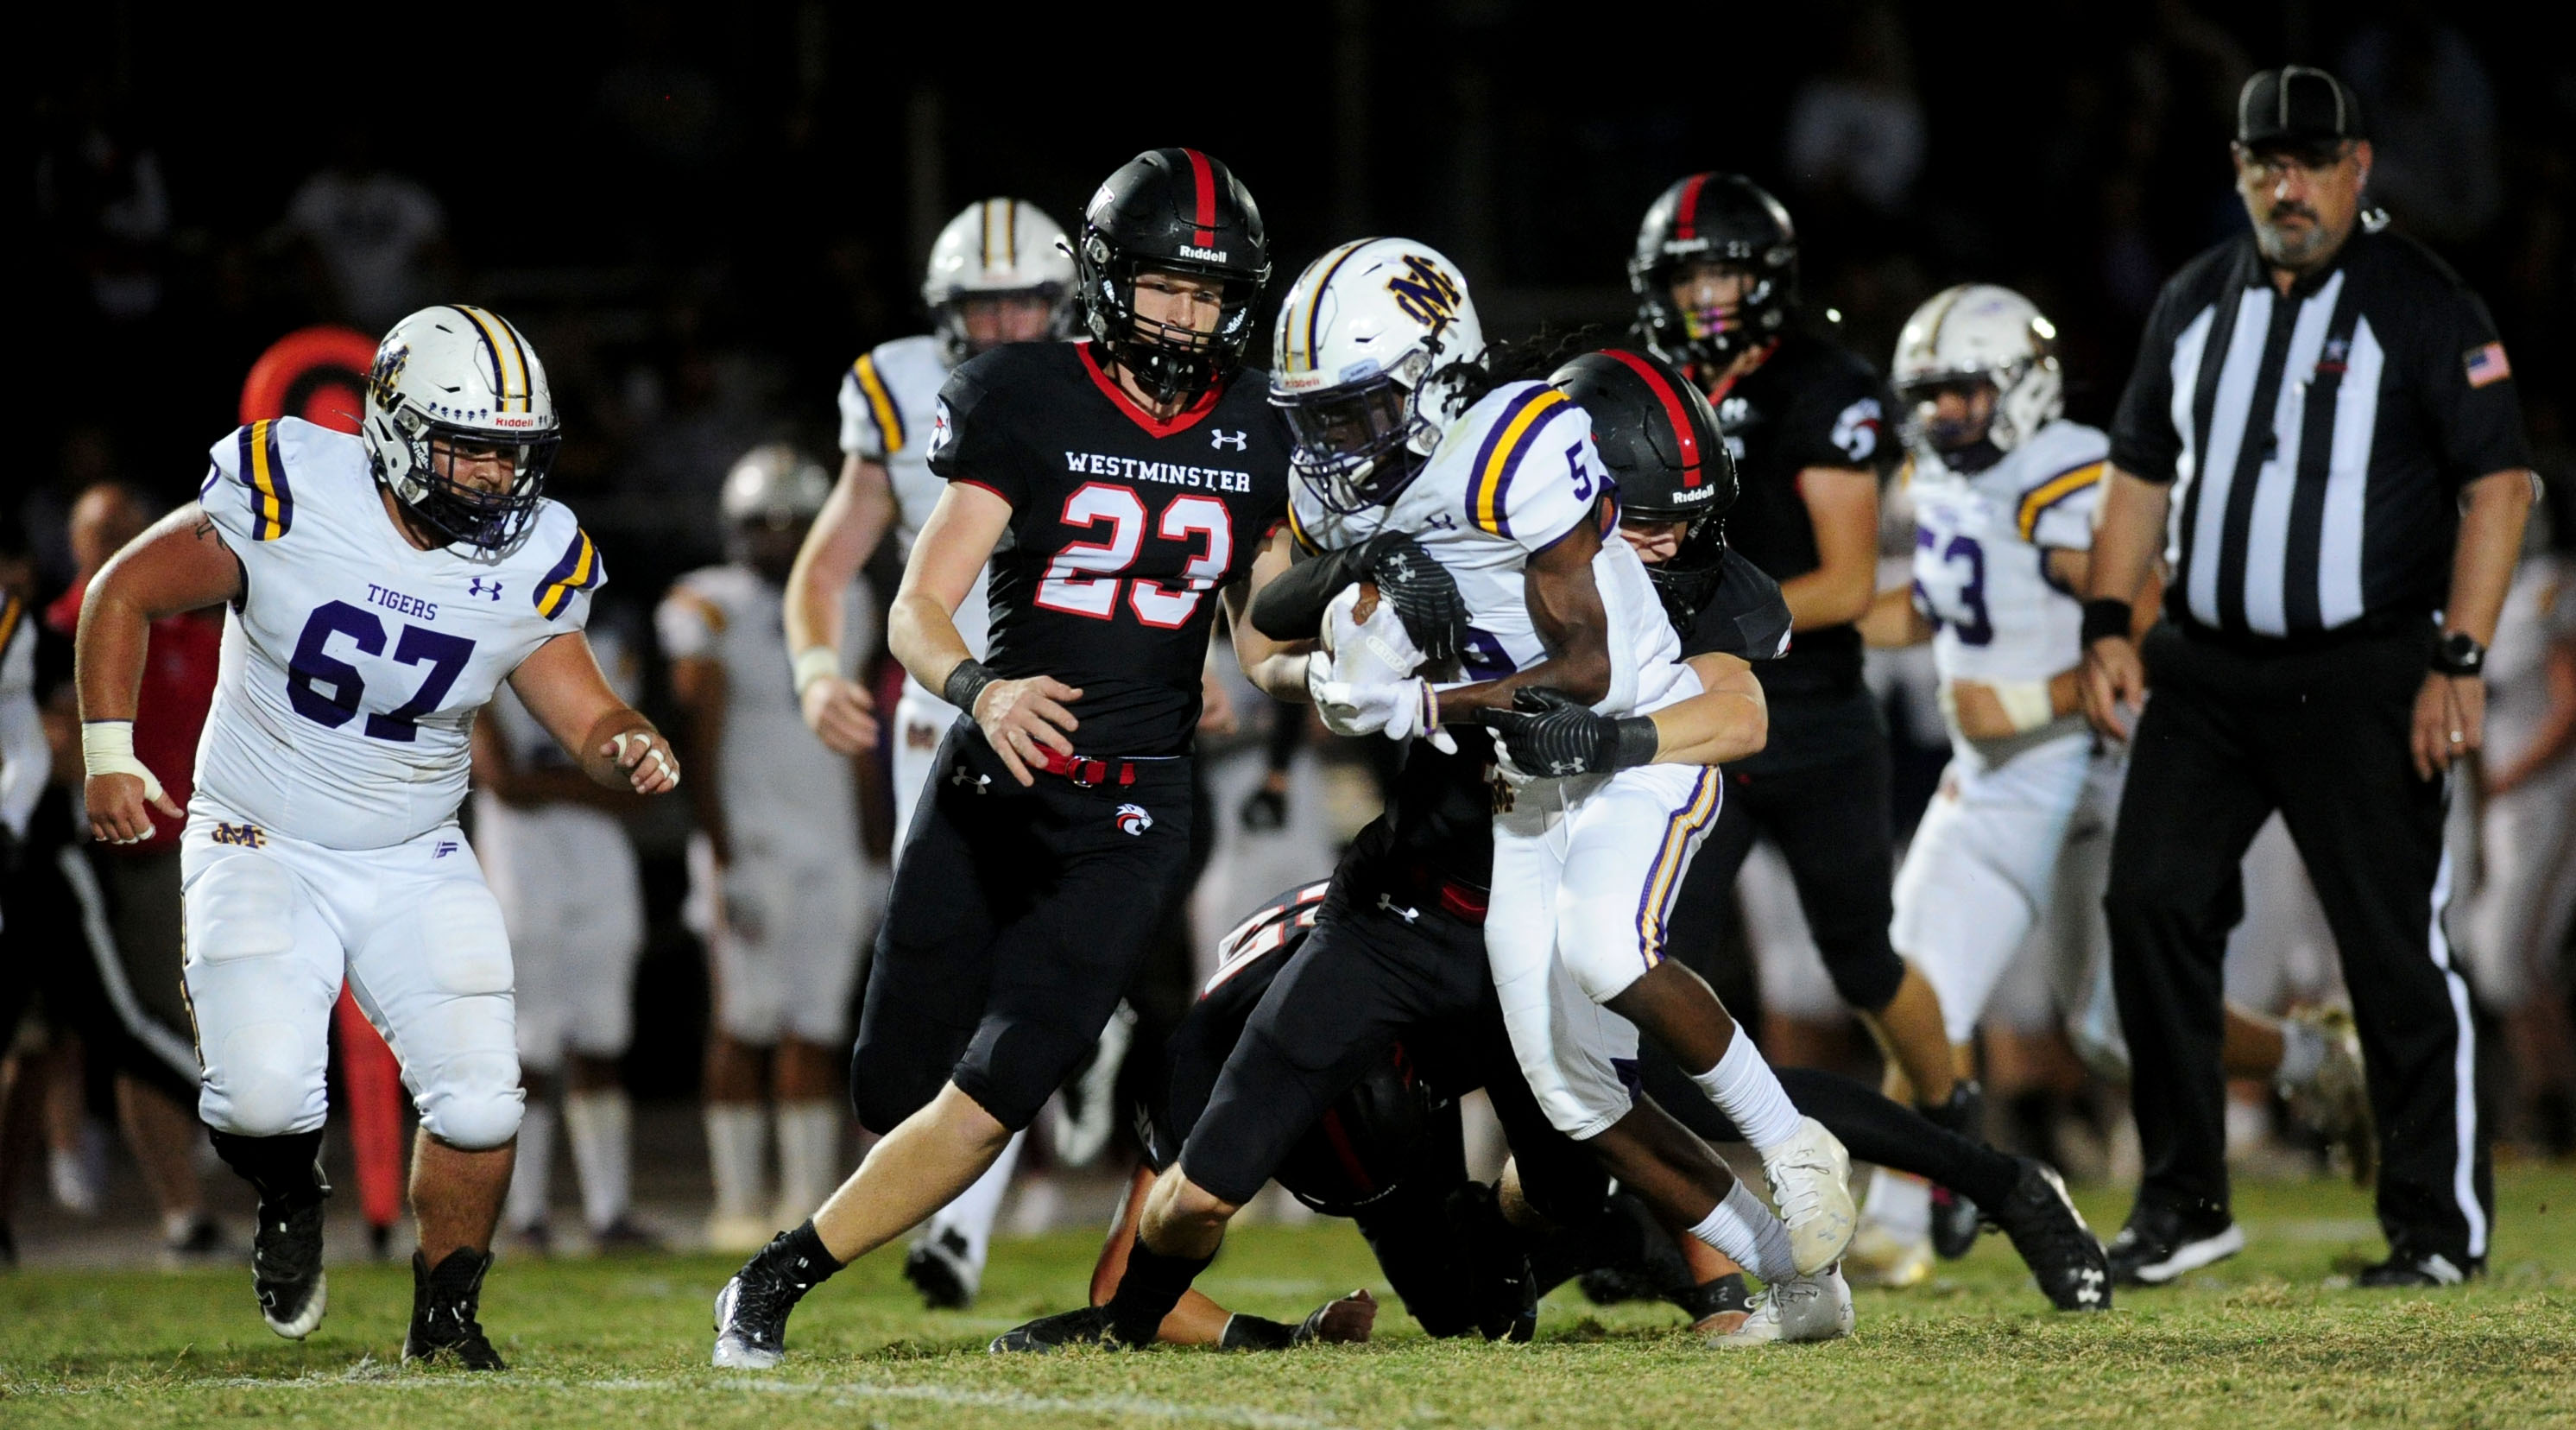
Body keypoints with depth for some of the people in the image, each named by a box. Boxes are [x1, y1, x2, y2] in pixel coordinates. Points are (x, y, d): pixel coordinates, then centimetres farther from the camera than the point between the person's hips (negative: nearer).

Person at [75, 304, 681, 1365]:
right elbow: (125, 594, -6)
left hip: (415, 868, 3)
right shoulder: (291, 499, -19)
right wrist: (109, 754, -13)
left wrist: (629, 748, -22)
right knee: (263, 1096, -23)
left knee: (479, 1101, -11)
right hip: (262, 850, -3)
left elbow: (582, 712, 2)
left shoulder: (532, 565, -8)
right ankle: (289, 1198, 14)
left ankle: (444, 1323, 13)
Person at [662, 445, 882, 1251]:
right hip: (748, 843, -5)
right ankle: (736, 1205, -4)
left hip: (829, 847, 5)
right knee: (745, 1024, -7)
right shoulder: (709, 611, -5)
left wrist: (872, 857, 15)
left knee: (815, 1029, 3)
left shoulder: (840, 610, 12)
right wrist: (723, 861, -14)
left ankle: (807, 1202, 5)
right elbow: (701, 749, -8)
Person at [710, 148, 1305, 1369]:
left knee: (990, 1099, -13)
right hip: (994, 780, 0)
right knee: (894, 1086, 3)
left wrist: (1324, 667, -8)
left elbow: (1260, 644, 15)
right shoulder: (1026, 405, -6)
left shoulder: (1256, 440, 5)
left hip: (1133, 812, 1)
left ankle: (776, 1281, -1)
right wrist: (980, 689, -30)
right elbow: (916, 614, -9)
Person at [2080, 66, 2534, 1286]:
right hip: (2204, 671, 5)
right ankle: (2184, 1202, 9)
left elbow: (2498, 485, -9)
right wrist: (2107, 624, 8)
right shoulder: (2197, 303, 11)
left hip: (2361, 679, -5)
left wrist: (2457, 662, -16)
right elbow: (2142, 473, 19)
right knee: (2153, 905, -2)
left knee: (2394, 947, -4)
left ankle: (2439, 1225, 5)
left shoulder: (2421, 307, -6)